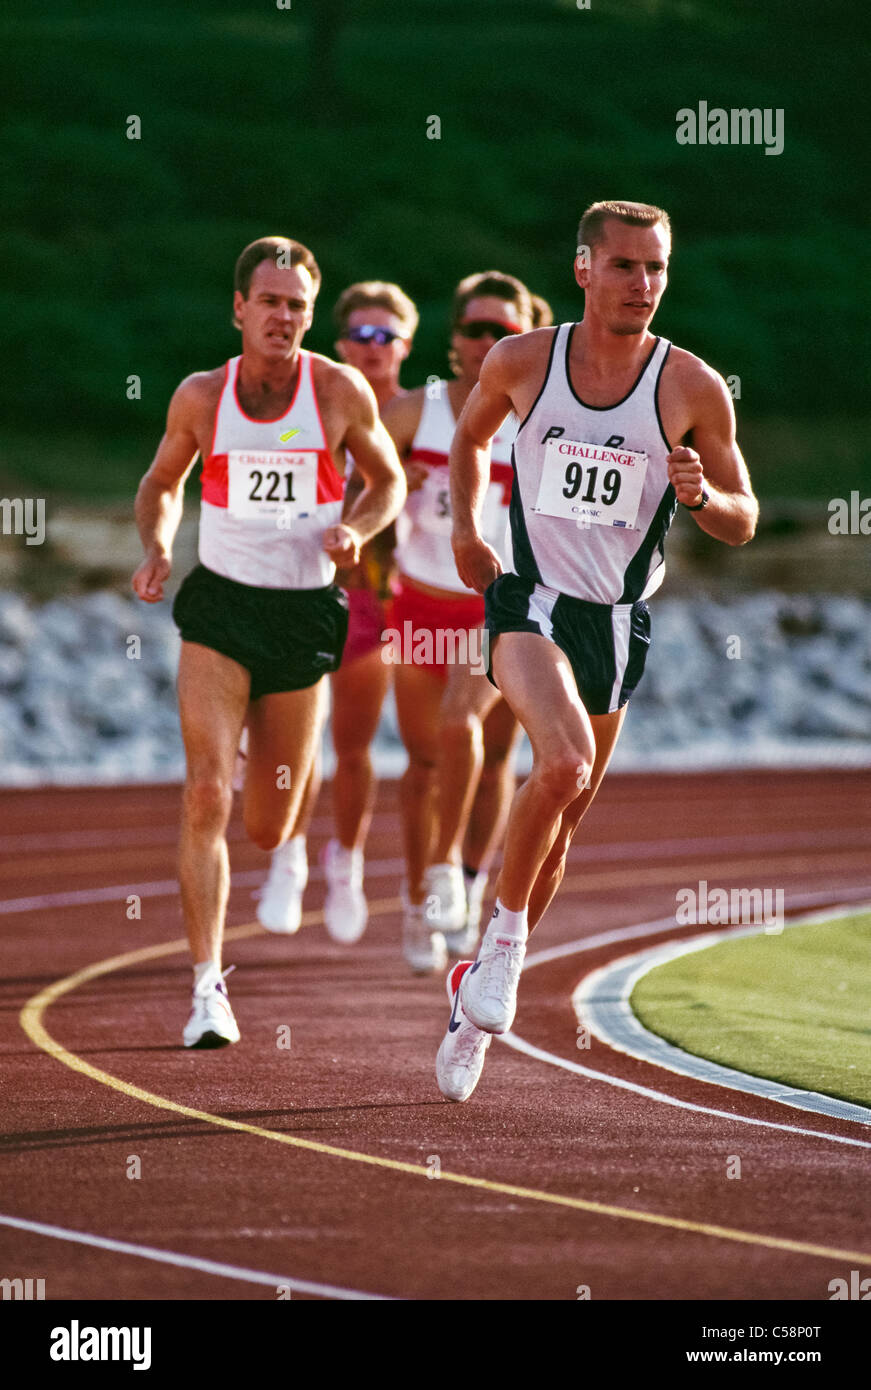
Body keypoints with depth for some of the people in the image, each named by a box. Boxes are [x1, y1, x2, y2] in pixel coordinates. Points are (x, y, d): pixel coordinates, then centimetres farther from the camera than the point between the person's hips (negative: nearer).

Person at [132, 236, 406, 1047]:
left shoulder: (340, 392, -4)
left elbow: (387, 480, 10)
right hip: (219, 608, -1)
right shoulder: (201, 396, -2)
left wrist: (355, 530, -11)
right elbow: (162, 482, 15)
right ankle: (207, 987, -16)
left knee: (267, 830, 9)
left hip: (304, 612, 1)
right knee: (205, 798, -18)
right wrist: (156, 547, -5)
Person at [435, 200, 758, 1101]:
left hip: (617, 622, 2)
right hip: (529, 602, -2)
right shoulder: (522, 362, -2)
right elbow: (470, 437, 20)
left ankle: (478, 991, 29)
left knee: (559, 823, 11)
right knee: (563, 763, -30)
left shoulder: (692, 390, -5)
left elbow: (743, 524, 2)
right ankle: (506, 934, -10)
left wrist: (701, 495, -18)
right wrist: (465, 528, 8)